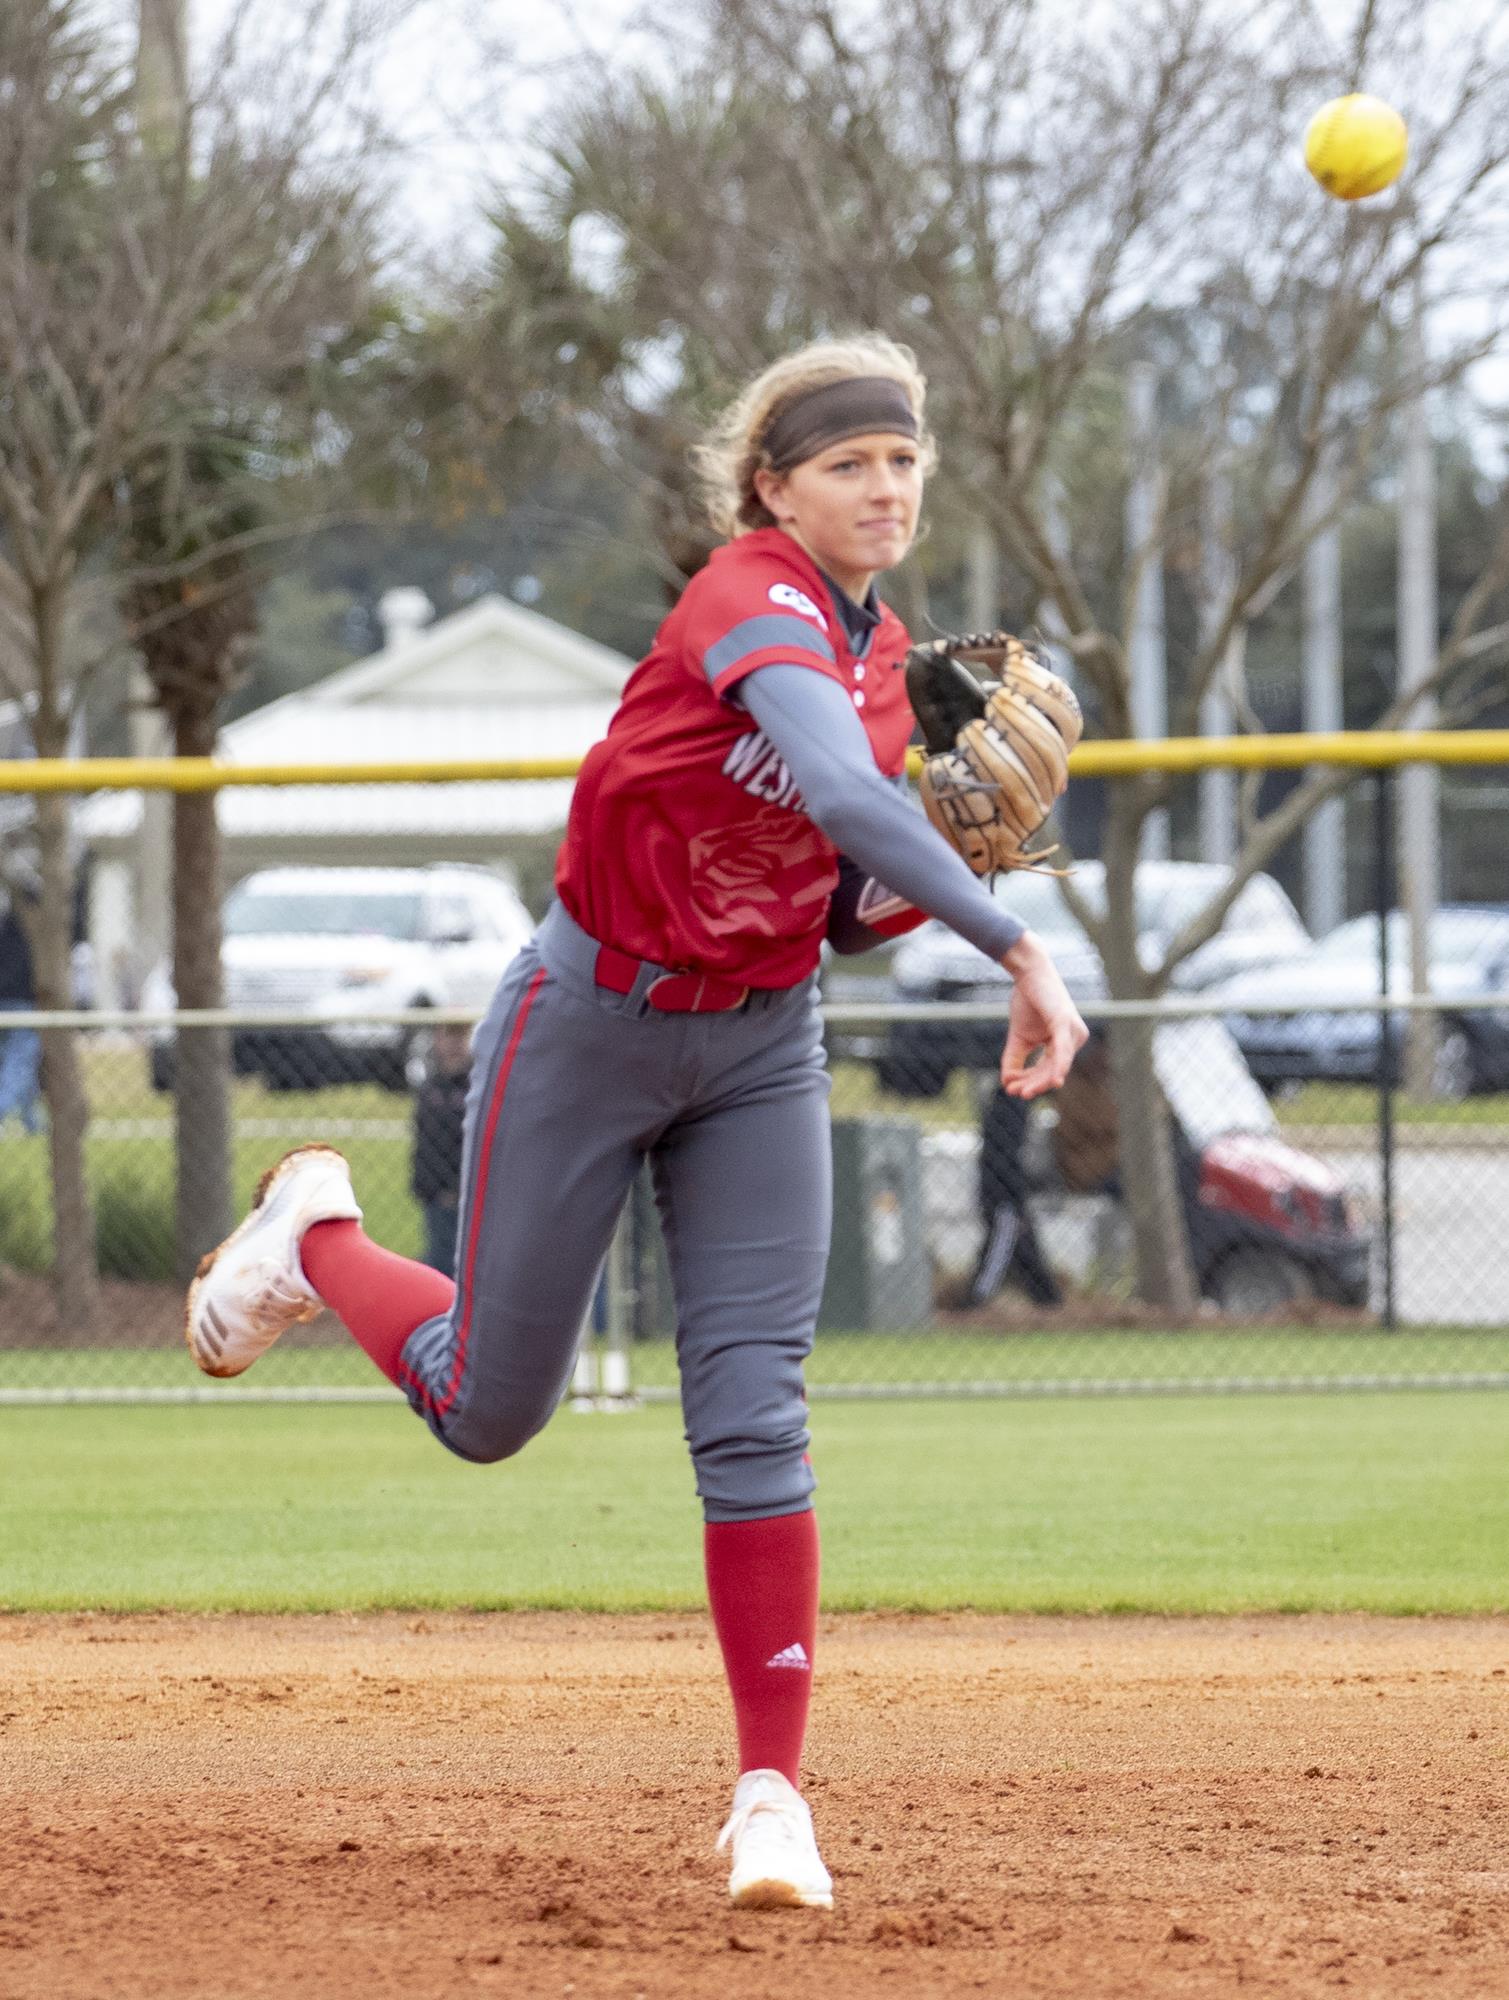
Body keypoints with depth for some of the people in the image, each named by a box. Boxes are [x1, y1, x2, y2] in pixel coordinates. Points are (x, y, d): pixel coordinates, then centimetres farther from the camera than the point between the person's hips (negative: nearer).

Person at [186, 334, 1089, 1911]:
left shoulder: (883, 655, 3)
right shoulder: (754, 605, -23)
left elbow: (844, 912, 10)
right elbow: (842, 793, -41)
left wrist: (933, 876, -12)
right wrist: (1014, 946, -46)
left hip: (760, 1044, 6)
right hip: (595, 1017, -6)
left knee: (751, 1411, -7)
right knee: (485, 1411, 7)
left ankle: (771, 1791, -4)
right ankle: (317, 1239, 38)